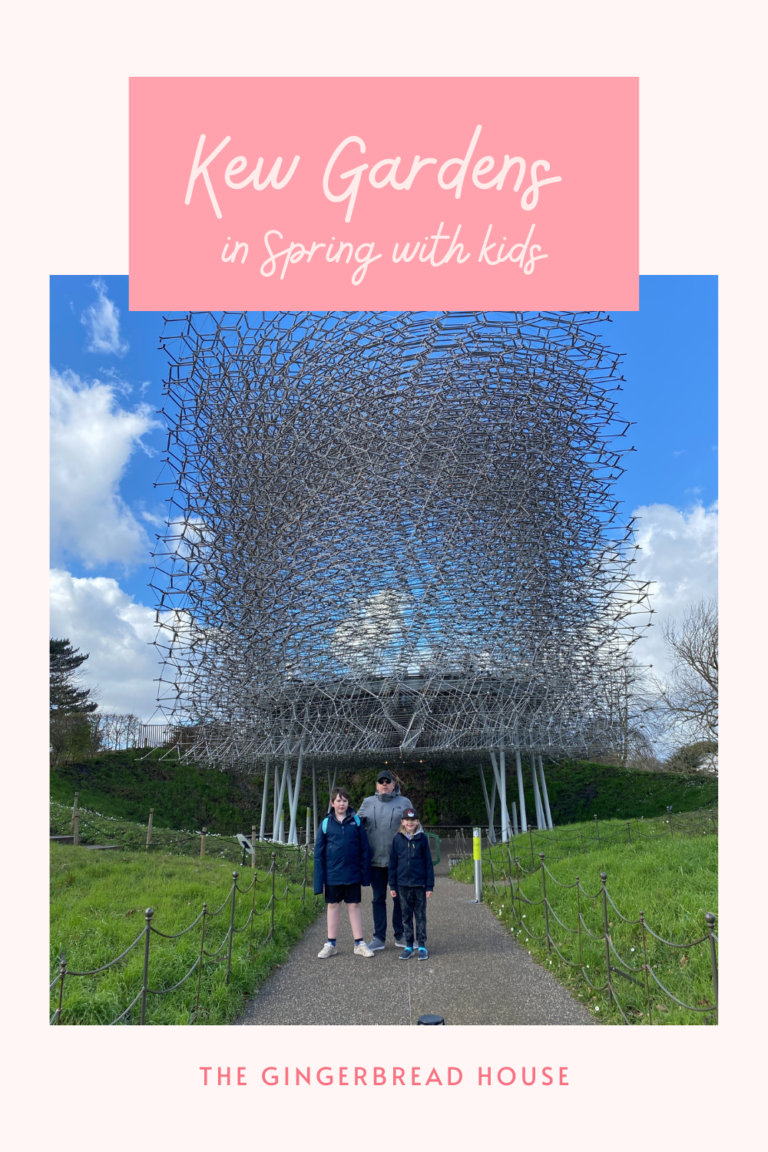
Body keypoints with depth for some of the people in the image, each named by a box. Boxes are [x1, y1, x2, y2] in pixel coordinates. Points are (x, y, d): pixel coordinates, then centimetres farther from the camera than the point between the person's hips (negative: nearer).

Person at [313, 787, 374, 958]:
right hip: (332, 874, 1)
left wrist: (365, 874, -3)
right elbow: (318, 853, 0)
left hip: (352, 873, 0)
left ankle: (359, 943, 21)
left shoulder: (356, 821, -3)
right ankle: (331, 944, 26)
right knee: (333, 906, 13)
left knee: (354, 906, 9)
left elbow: (364, 849, 0)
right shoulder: (326, 823, -3)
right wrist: (319, 880, -3)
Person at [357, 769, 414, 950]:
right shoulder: (368, 803, 8)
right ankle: (379, 937, 18)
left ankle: (400, 936, 23)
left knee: (399, 898, 9)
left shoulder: (404, 802, 3)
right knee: (378, 899, 9)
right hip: (375, 860, 1)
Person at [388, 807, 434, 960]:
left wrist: (430, 885, -2)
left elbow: (428, 863, 0)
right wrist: (392, 885, 2)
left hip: (419, 884, -1)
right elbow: (393, 863, 4)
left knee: (420, 916, 7)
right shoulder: (398, 839, -1)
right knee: (406, 916, 11)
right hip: (403, 884, 1)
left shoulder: (422, 839, -3)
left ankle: (422, 946, 19)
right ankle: (408, 946, 22)